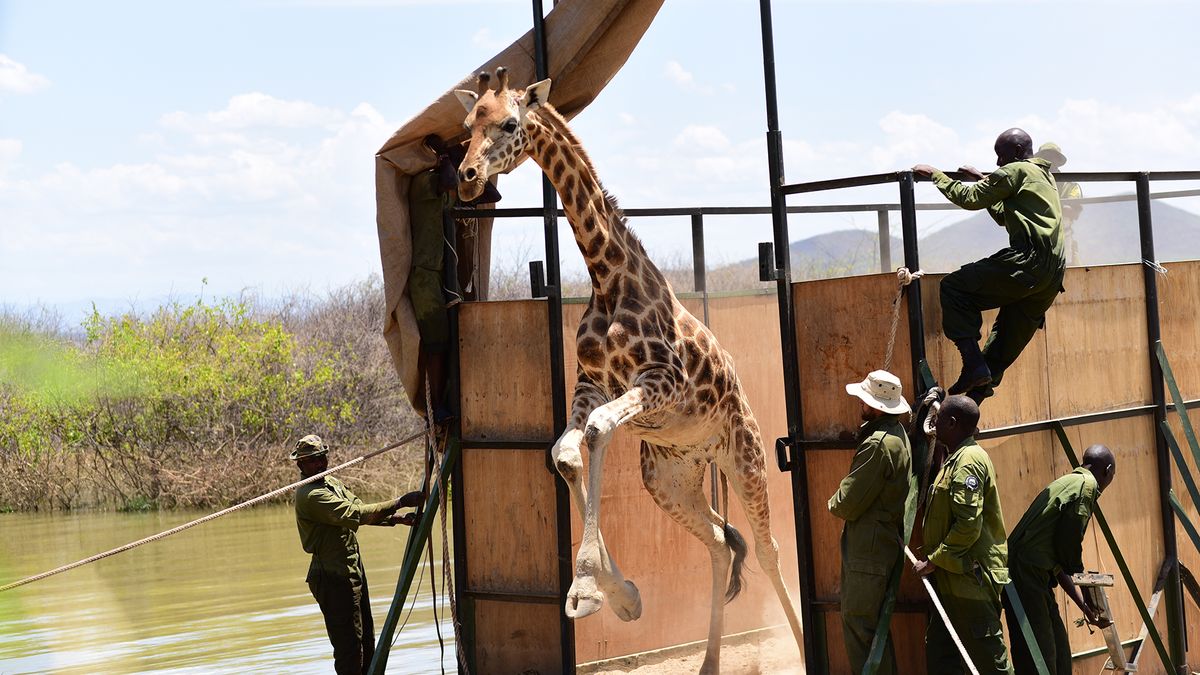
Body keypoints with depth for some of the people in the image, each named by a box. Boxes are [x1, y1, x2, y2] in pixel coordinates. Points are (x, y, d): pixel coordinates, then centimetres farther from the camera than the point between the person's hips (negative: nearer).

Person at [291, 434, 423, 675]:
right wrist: (401, 502, -25)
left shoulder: (332, 482, 12)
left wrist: (399, 518, -1)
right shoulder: (310, 496, -20)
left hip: (353, 570, 10)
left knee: (366, 640, 17)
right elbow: (357, 514, -27)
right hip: (334, 576, -10)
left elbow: (361, 509, 13)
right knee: (349, 644, -7)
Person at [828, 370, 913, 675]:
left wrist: (835, 503, 3)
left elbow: (847, 504, -17)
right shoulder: (897, 434, 11)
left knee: (859, 627, -6)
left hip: (869, 549, -10)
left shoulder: (878, 444, -21)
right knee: (874, 624, 17)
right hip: (888, 543, 10)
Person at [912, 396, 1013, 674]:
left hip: (972, 578, -11)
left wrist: (934, 561, -17)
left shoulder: (969, 461, -15)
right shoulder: (956, 459, 17)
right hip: (955, 578, 11)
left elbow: (968, 525, -22)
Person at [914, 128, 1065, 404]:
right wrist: (985, 182, 36)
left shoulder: (1016, 171, 1)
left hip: (1027, 263, -9)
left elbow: (970, 199, -3)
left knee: (954, 286, -4)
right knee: (1008, 338, 13)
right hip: (1051, 276, 9)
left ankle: (974, 364, -14)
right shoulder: (1045, 176, 31)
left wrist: (935, 174, 8)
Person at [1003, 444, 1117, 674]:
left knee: (1059, 654, 16)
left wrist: (1084, 606, 30)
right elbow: (1069, 544, -14)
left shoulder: (1065, 483, 23)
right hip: (1027, 575, -10)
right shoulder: (1087, 486, -6)